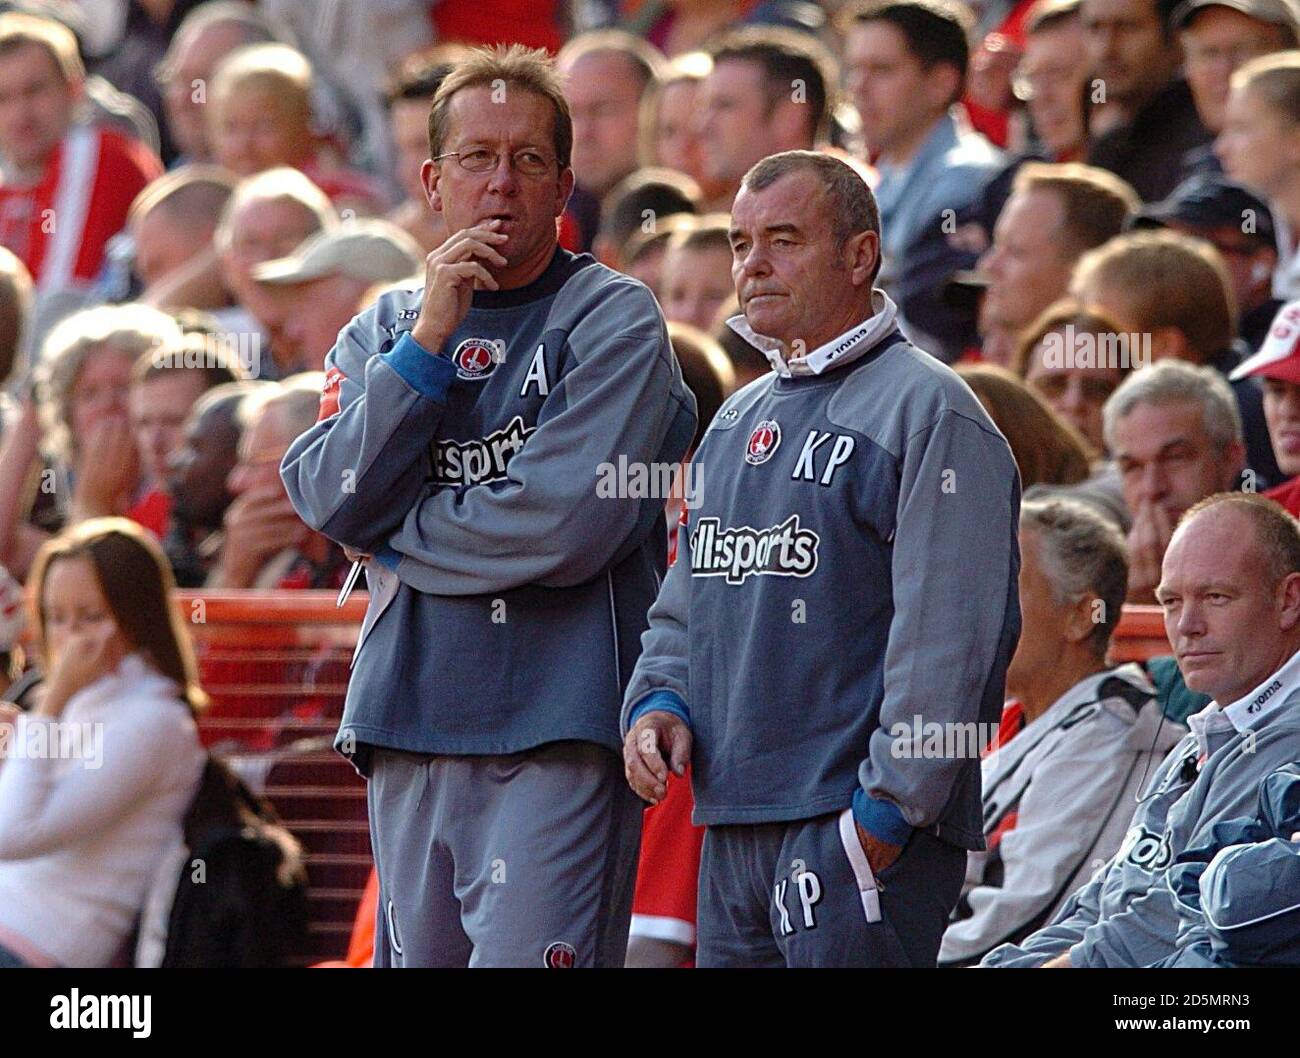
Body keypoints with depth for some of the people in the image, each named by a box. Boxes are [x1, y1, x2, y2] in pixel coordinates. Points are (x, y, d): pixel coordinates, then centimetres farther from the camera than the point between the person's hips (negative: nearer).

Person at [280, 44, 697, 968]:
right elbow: (331, 502, 0)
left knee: (526, 958, -14)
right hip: (406, 720, 5)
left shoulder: (613, 320, -1)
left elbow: (569, 524, -13)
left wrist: (399, 541, 0)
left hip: (556, 728, -5)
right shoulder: (381, 331, 15)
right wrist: (428, 343, -9)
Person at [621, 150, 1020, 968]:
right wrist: (657, 701, 6)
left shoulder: (925, 410, -7)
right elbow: (687, 602, 27)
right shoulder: (739, 422, 20)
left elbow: (950, 634, -14)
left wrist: (889, 805, -18)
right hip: (732, 829, 8)